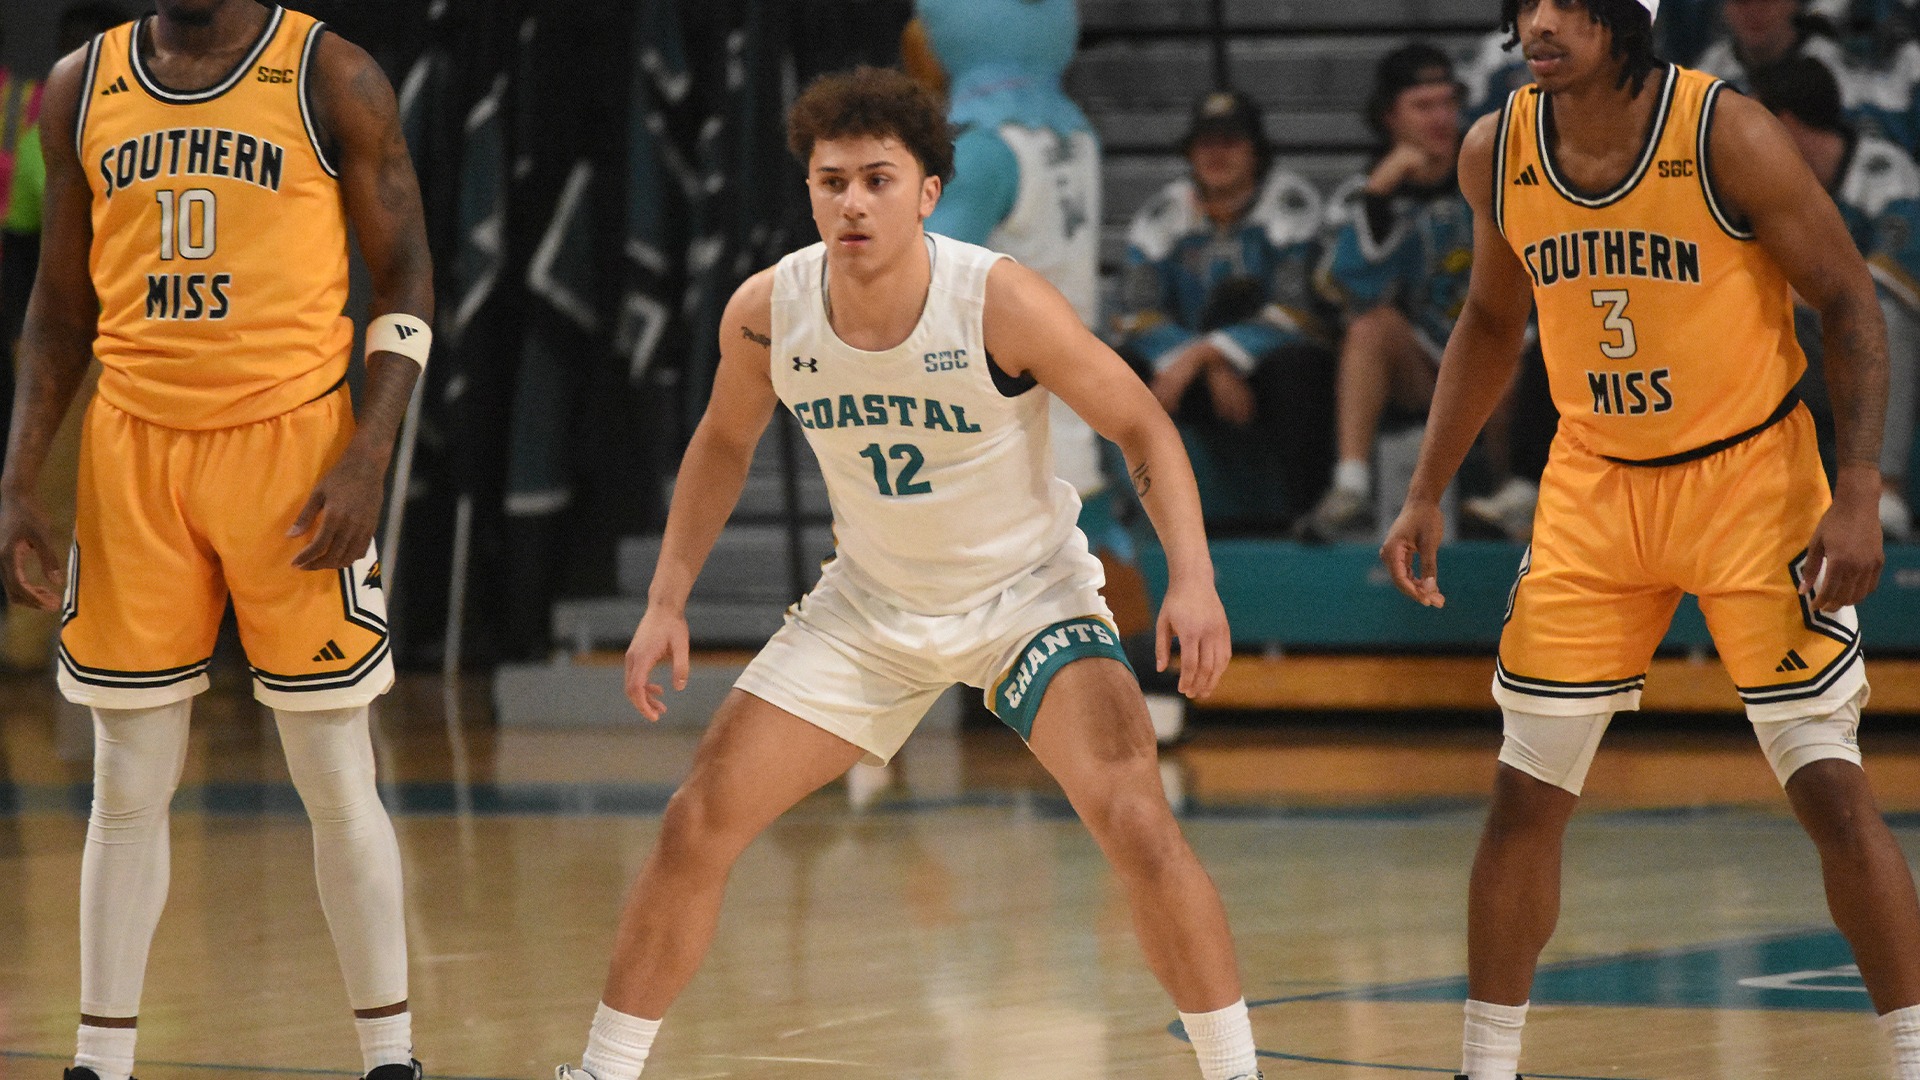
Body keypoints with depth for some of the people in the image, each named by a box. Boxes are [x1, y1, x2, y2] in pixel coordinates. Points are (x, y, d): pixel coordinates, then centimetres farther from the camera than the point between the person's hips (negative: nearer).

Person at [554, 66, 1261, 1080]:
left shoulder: (1001, 302, -26)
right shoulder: (767, 311, -14)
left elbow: (1141, 428, -15)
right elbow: (723, 441, 7)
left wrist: (1192, 578, -28)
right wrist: (666, 601, 3)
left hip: (1027, 593, -3)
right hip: (871, 603, 4)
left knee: (1134, 819, -23)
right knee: (698, 824, -3)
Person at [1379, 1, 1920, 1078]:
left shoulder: (1725, 134, -19)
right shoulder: (1497, 153, -5)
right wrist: (1428, 493, 10)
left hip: (1752, 474, -4)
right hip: (1594, 484, 4)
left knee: (1832, 787, -9)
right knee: (1526, 794, 3)